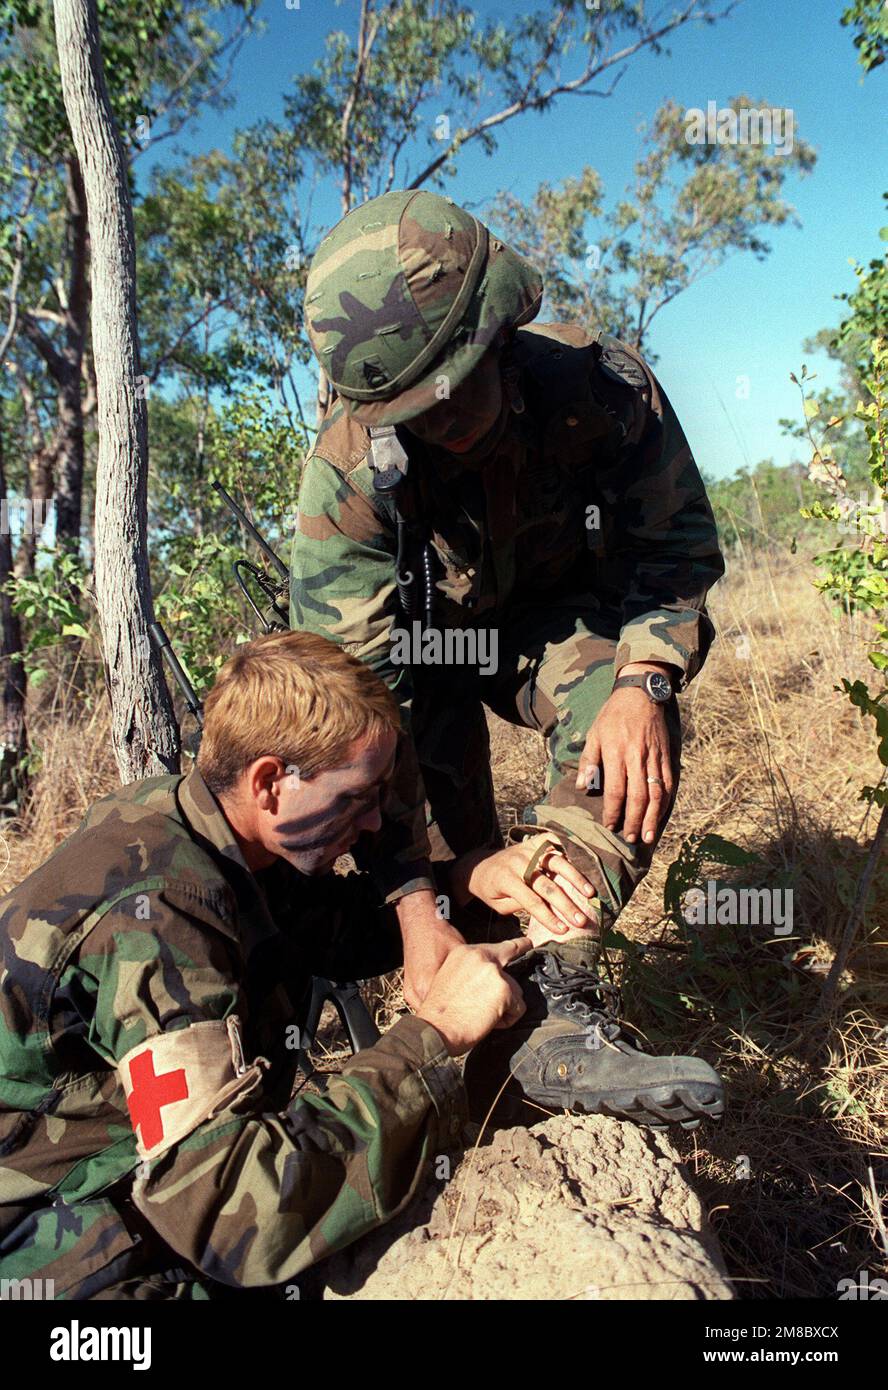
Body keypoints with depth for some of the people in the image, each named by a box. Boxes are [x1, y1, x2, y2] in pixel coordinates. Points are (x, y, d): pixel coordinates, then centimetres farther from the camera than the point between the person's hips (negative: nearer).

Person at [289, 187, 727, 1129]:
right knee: (450, 857, -16)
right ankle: (492, 1052, 3)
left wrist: (643, 678, -35)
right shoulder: (344, 477, -32)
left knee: (630, 708, -31)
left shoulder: (602, 384, -27)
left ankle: (551, 999, -36)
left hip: (557, 617, 1)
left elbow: (678, 549, -14)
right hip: (419, 641, 0)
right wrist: (411, 900, -37)